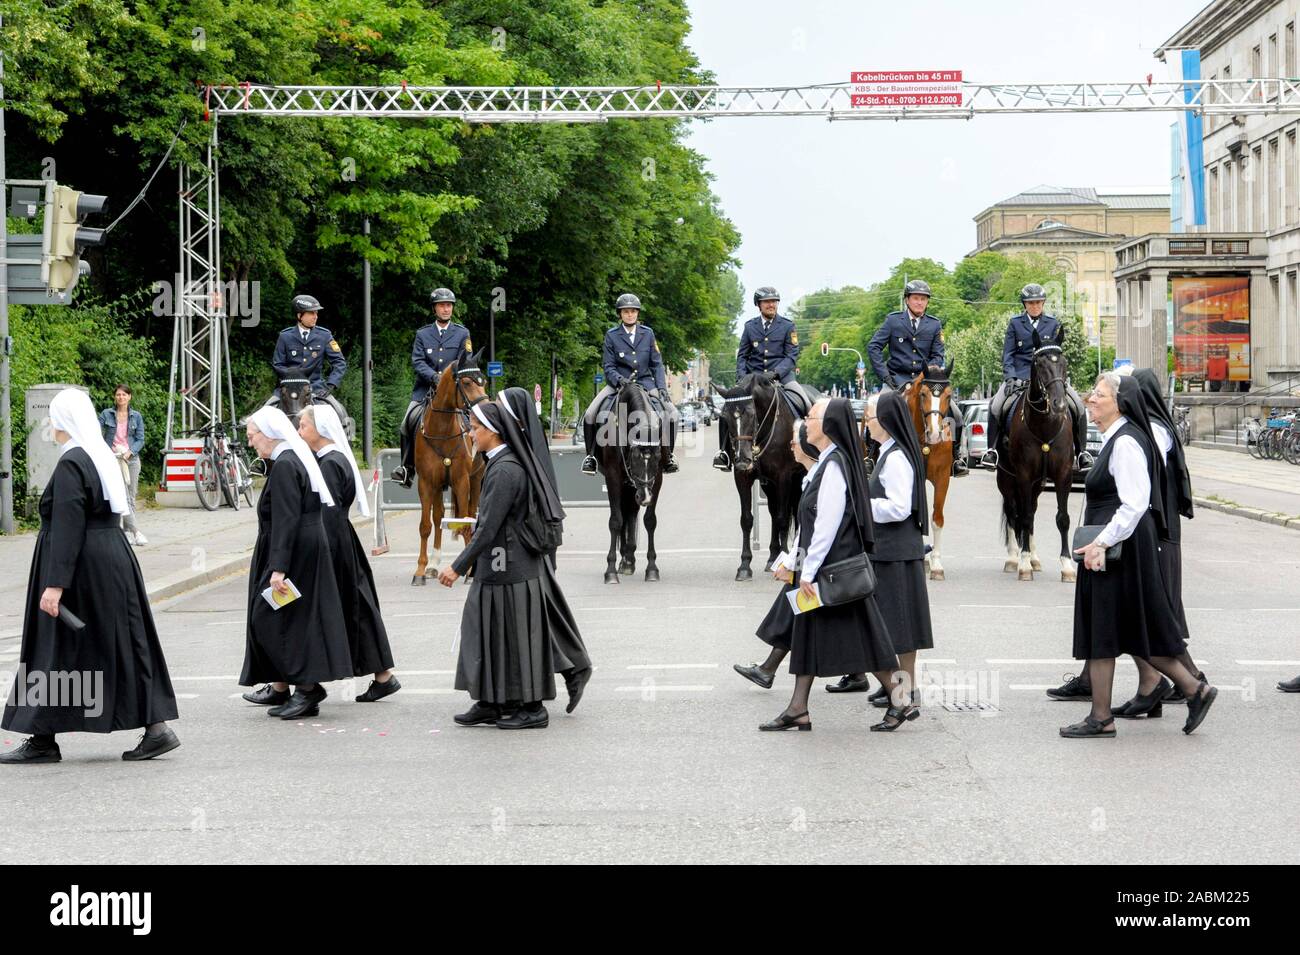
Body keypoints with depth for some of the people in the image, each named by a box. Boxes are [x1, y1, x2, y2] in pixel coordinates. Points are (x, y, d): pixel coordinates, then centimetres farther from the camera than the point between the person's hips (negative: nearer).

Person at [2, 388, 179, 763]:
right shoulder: (103, 456, 11)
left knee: (55, 652, 2)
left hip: (82, 565, -9)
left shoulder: (71, 464, -16)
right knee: (125, 645, 9)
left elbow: (67, 528, -22)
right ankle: (157, 727, 5)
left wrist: (55, 583, -23)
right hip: (114, 560, 9)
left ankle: (43, 739, 9)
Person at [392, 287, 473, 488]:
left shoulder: (462, 334, 8)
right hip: (425, 388, 1)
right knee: (409, 421, -14)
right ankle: (407, 467, -6)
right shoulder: (422, 334, 11)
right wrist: (434, 376, -17)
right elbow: (417, 361, 0)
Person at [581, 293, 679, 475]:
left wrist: (662, 387, -7)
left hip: (645, 383, 1)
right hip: (618, 383, -1)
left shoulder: (648, 333, 4)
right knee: (590, 415, -20)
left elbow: (657, 364, 6)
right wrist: (619, 380, -21)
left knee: (671, 413, -15)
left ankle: (668, 455, 3)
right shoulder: (611, 335, -1)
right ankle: (591, 454, 0)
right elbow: (609, 366, 0)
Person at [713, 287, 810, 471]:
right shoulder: (750, 326, 11)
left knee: (806, 405, -23)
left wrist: (775, 373, -17)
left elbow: (792, 356, -1)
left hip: (781, 377, -2)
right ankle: (725, 453, -7)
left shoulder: (787, 326, 4)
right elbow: (742, 355, 12)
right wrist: (742, 377, -6)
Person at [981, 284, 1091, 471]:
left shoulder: (1053, 324, 12)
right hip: (1019, 376, -1)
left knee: (1078, 407, -16)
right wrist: (1010, 377, -10)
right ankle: (993, 449, -12)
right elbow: (1007, 354, 5)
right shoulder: (1015, 324, 9)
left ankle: (1081, 451, -3)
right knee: (996, 406, -26)